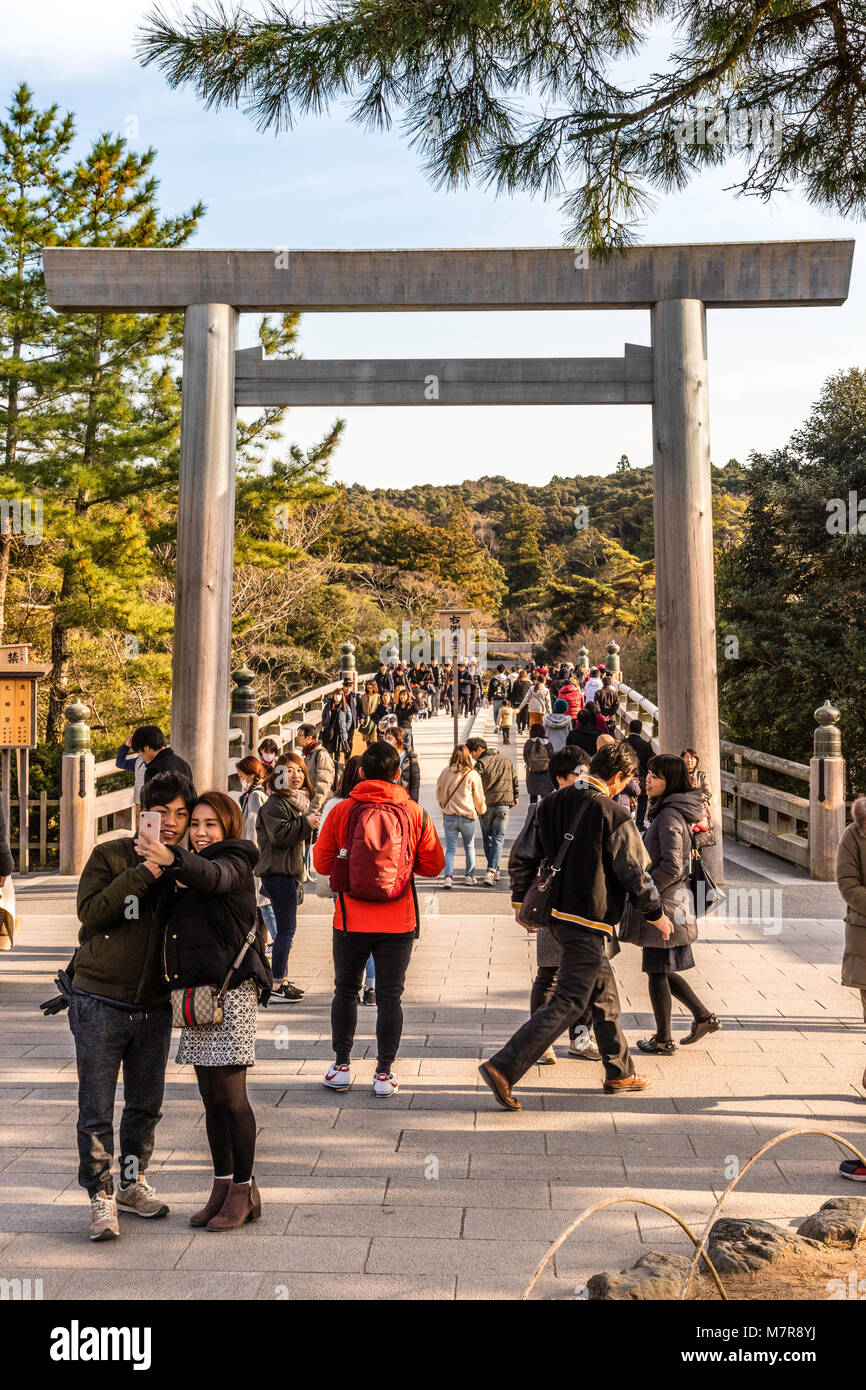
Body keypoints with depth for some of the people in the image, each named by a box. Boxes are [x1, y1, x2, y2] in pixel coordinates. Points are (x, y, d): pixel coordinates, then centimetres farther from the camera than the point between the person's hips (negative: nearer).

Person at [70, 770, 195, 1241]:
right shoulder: (110, 856, -7)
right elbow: (90, 912, -19)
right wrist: (144, 873, -25)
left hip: (155, 1005, 4)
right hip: (100, 1004, -4)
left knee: (146, 1105, 15)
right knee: (97, 1110, 1)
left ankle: (131, 1182, 33)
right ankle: (101, 1197, 15)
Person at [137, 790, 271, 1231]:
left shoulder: (235, 863, -7)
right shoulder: (188, 870, 16)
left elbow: (214, 877, -30)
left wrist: (173, 860, -49)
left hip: (231, 991, -7)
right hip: (196, 992, 7)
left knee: (230, 1095, -3)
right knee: (212, 1098, 12)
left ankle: (245, 1191, 9)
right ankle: (222, 1186, 23)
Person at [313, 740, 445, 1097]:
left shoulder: (342, 810, -5)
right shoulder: (415, 814, -4)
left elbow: (321, 862, 0)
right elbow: (433, 866, 3)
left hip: (350, 919, 0)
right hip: (397, 921, 0)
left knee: (346, 990, 17)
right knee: (389, 996, 8)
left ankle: (341, 1067, 23)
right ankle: (384, 1074, 12)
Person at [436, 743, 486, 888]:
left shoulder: (445, 772, -3)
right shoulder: (473, 775, -9)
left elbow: (439, 794, 8)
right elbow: (479, 799, 1)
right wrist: (481, 810, 23)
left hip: (449, 816, 1)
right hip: (467, 817, -1)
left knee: (450, 848, 5)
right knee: (469, 848, 18)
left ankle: (448, 876, -11)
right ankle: (470, 876, 22)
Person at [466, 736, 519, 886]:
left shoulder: (481, 763, -5)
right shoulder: (507, 761, 11)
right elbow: (515, 781, 15)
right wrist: (515, 797, 27)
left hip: (486, 806, -2)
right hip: (504, 805, 2)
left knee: (487, 838, 15)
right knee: (498, 839, 0)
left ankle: (494, 869, 19)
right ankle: (491, 871, -15)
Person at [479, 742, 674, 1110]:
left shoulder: (552, 803, 6)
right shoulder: (614, 816, -14)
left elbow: (526, 854, 10)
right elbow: (635, 872, -8)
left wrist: (520, 901, 21)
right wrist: (657, 914, 6)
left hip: (555, 913, 8)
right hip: (588, 921, -8)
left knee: (604, 994, 20)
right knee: (569, 1003, -5)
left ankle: (619, 1073, 31)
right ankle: (503, 1067, -13)